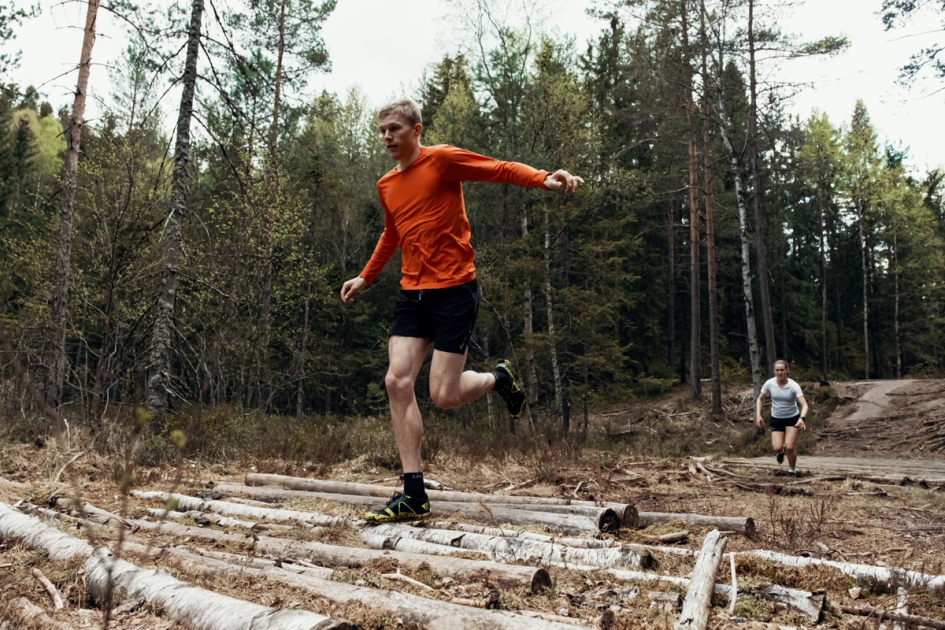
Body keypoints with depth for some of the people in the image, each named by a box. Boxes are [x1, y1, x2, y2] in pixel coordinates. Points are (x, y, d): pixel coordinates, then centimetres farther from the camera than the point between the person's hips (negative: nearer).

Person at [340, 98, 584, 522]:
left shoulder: (442, 160, -5)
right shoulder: (386, 186, 16)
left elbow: (501, 169, -13)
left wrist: (545, 180, -31)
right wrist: (365, 277, 32)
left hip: (454, 289, -7)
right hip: (413, 293, 7)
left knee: (444, 396, -10)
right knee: (397, 383, -6)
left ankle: (499, 378, 25)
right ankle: (414, 496, 2)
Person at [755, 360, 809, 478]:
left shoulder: (793, 386, -19)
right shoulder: (769, 383, -12)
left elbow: (804, 404, -27)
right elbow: (760, 399, 3)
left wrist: (802, 419, -45)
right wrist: (758, 415, -9)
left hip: (792, 418, -2)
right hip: (776, 419, 2)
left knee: (789, 447, -14)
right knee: (777, 448, -12)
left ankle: (792, 470, 14)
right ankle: (781, 451, 28)